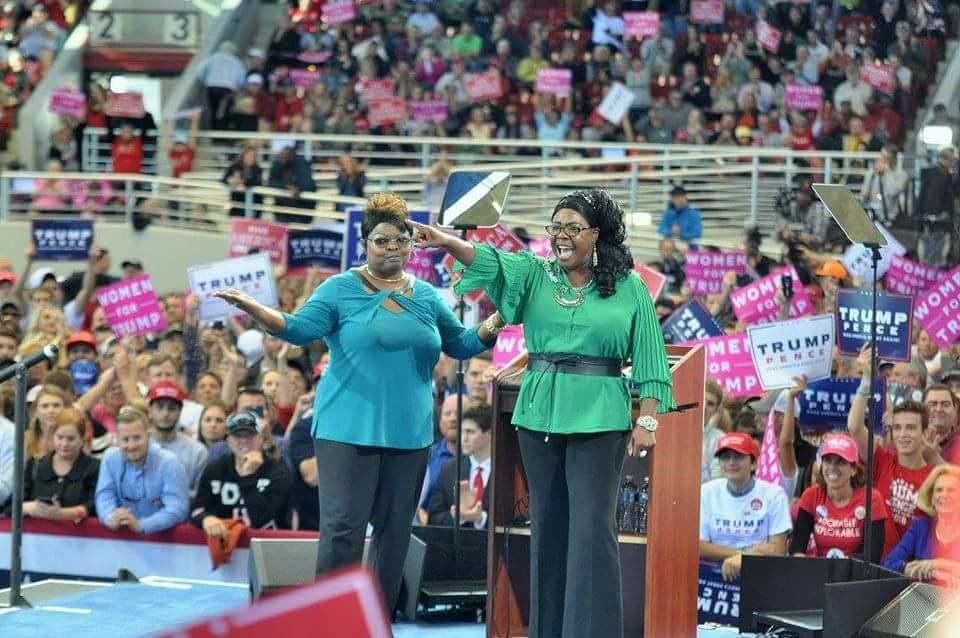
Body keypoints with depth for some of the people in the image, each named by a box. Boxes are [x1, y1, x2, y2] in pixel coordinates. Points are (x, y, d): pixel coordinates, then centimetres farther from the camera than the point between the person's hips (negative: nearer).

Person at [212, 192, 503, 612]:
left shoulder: (427, 297, 13)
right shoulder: (341, 289, 0)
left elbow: (460, 345, 19)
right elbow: (300, 328, -11)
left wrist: (494, 325, 1)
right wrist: (251, 308, -27)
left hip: (409, 432, 5)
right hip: (350, 429, -4)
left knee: (394, 531, 8)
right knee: (342, 528, -10)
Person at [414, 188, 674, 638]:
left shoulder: (629, 288, 1)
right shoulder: (535, 274, 5)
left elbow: (648, 356, 1)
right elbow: (490, 260, -13)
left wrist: (647, 420, -5)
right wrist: (448, 243, -33)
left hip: (598, 416, -3)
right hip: (539, 414, 3)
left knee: (591, 528, -7)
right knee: (547, 526, 8)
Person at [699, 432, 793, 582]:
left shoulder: (774, 495, 0)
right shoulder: (706, 492, 6)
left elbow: (778, 550, -4)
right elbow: (698, 548, -1)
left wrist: (740, 558, -19)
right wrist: (745, 552, -10)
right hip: (715, 573, 3)